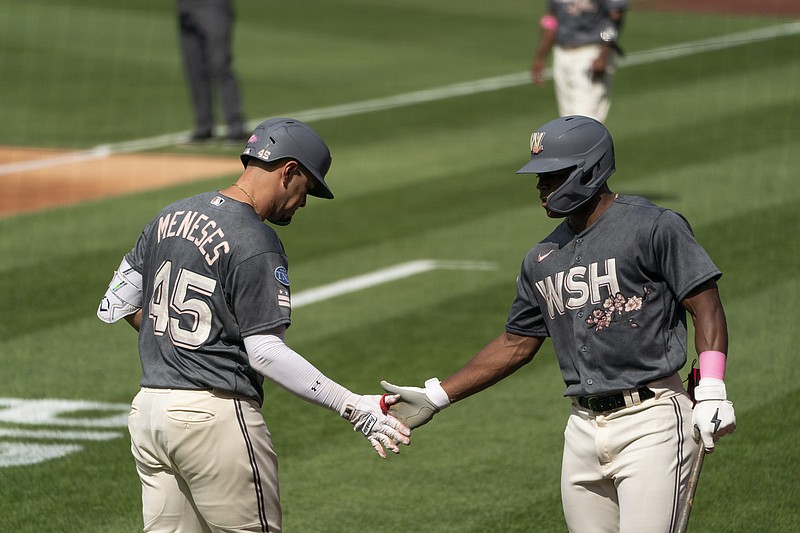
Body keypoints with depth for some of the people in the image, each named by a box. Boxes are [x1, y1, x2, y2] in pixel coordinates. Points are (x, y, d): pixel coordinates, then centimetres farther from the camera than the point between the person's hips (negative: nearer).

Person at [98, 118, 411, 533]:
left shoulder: (170, 217, 11)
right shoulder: (256, 243, -13)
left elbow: (116, 305, 15)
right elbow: (266, 352, -18)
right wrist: (351, 406, -19)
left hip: (150, 406, 8)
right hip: (216, 415, -8)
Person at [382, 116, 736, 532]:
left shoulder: (654, 227, -6)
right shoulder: (543, 259, 15)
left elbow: (705, 307, -8)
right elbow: (516, 344, 23)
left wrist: (712, 393, -18)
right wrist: (436, 397, 19)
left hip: (650, 422, -7)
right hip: (584, 429, 7)